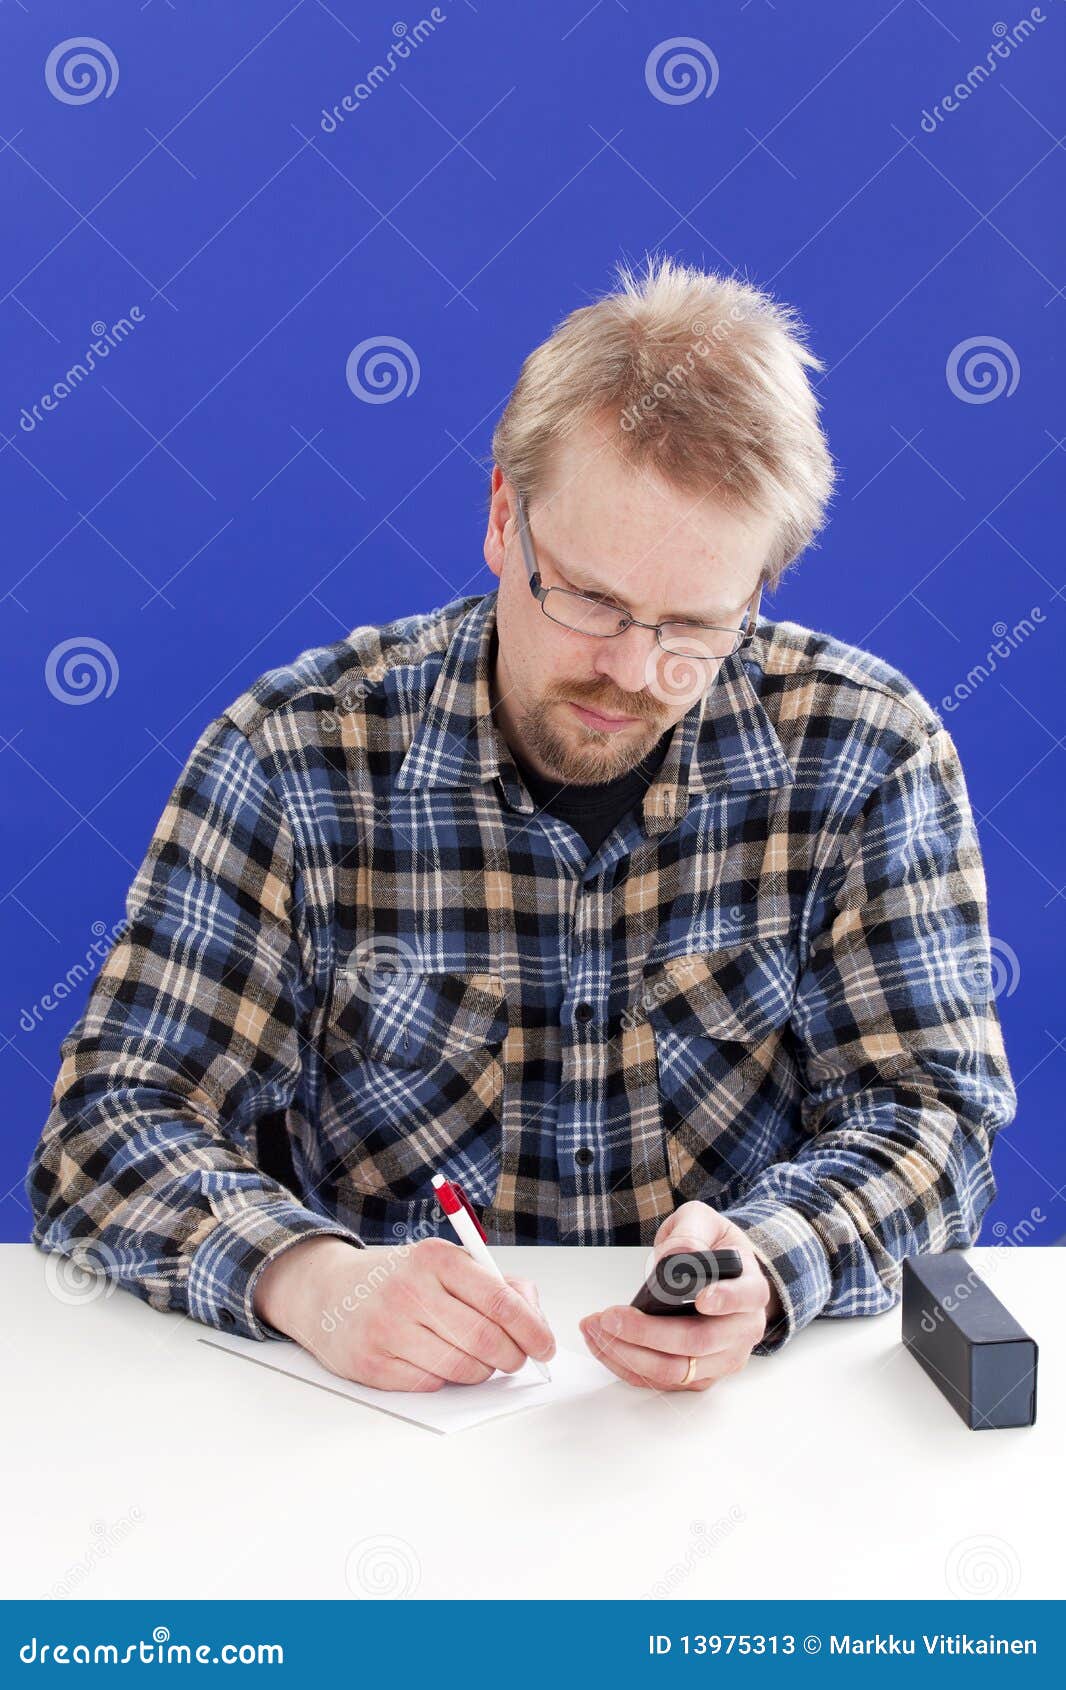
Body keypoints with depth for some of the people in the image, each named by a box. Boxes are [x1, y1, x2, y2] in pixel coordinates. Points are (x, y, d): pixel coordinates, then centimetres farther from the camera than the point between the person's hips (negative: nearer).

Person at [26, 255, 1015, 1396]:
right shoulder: (295, 755, -8)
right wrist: (311, 1279, -28)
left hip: (750, 1423, 1)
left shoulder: (866, 757, -5)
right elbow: (110, 1130, -8)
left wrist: (762, 1270, -26)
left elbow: (925, 1112, -4)